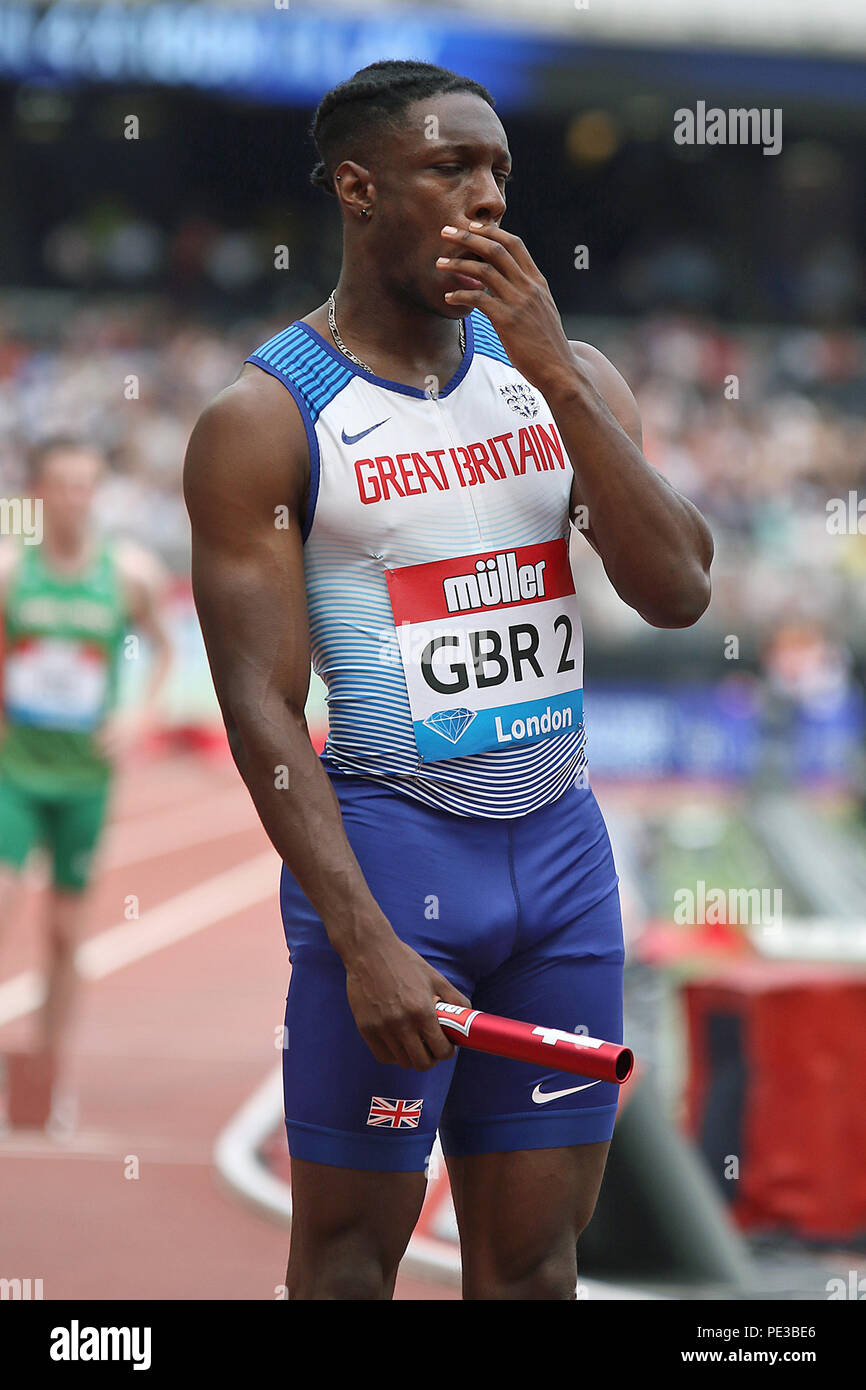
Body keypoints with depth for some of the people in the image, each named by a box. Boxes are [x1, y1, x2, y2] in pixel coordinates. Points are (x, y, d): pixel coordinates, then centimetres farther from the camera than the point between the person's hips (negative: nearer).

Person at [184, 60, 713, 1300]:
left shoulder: (567, 378, 8)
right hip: (390, 841, -4)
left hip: (561, 839, 5)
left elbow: (678, 594, -5)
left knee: (536, 1244, 8)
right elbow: (262, 709, -10)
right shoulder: (267, 419, -6)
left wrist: (557, 378, -14)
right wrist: (364, 942, -19)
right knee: (354, 1244, 0)